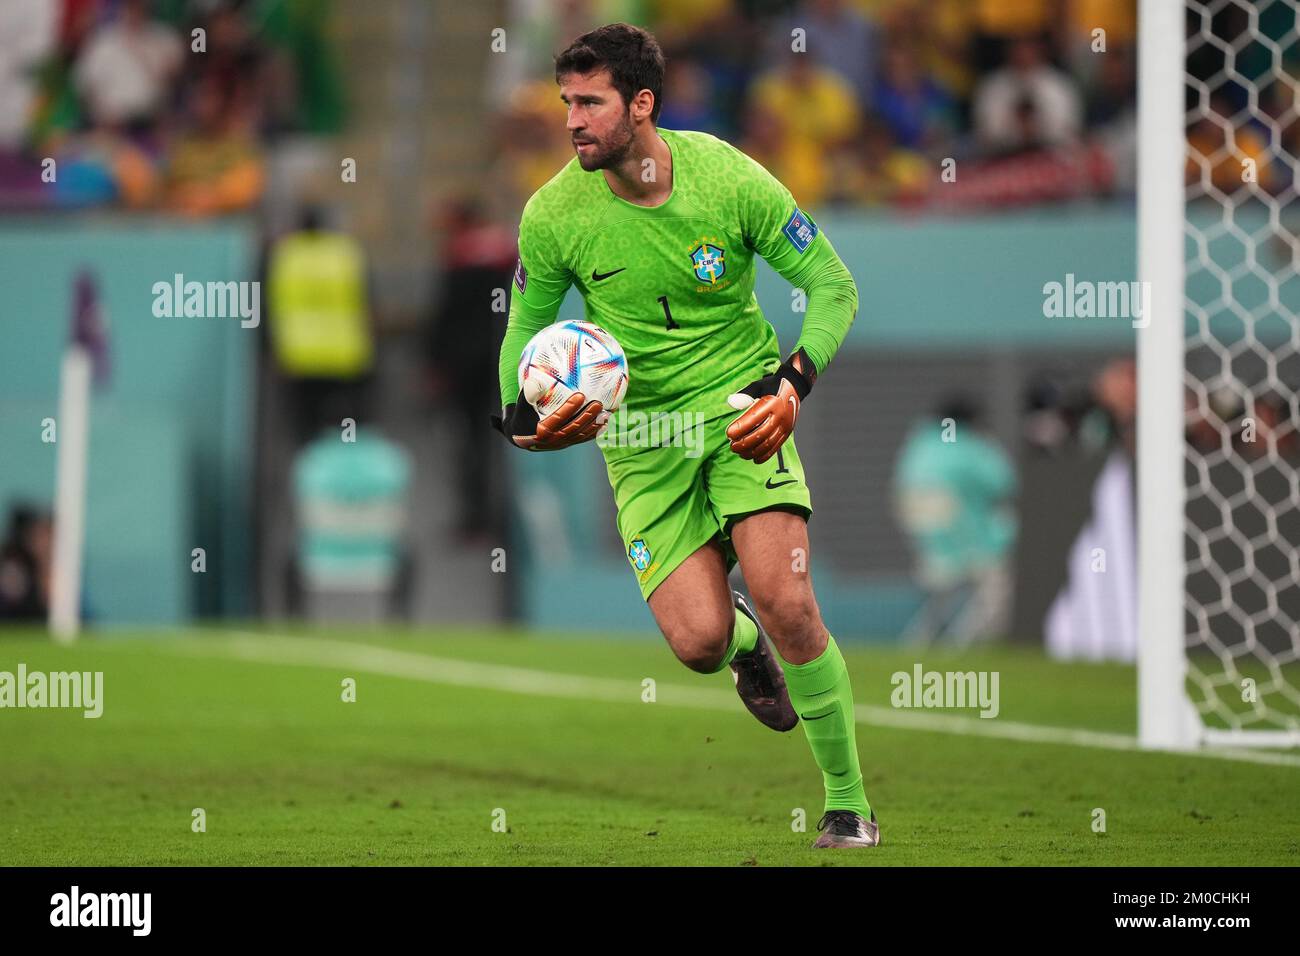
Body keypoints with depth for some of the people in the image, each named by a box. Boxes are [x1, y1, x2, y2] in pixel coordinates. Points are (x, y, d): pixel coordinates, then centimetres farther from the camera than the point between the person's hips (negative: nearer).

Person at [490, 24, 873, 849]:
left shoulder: (728, 179, -13)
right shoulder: (554, 215, -9)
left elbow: (834, 287, -5)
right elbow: (526, 327, 7)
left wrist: (794, 383, -20)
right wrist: (524, 417, -12)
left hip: (742, 406, -1)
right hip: (640, 432, 1)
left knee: (787, 605, -19)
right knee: (698, 641, -12)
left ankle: (849, 801, -1)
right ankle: (745, 642, 29)